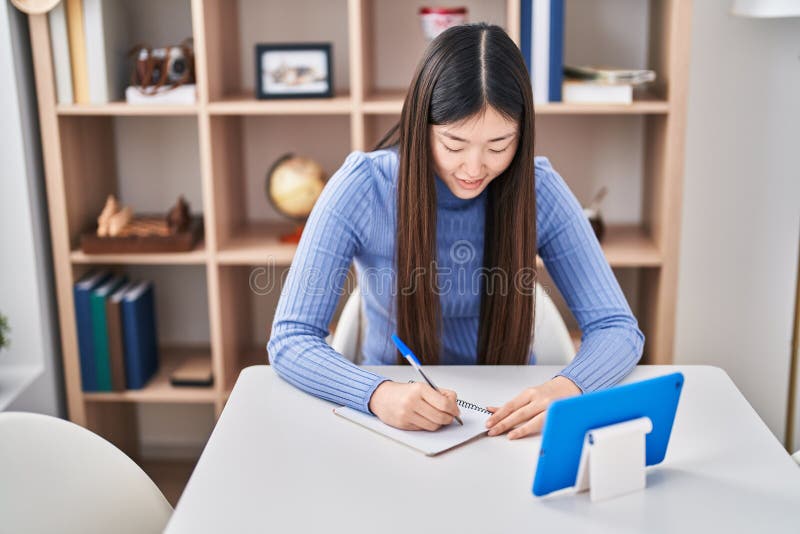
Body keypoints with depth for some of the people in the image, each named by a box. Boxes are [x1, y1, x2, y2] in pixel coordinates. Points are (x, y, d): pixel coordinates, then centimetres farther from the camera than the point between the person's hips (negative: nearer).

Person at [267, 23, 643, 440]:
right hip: (394, 416, 0)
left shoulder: (538, 189, -10)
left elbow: (617, 328, -10)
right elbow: (290, 340, -17)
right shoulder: (360, 188, -15)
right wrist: (379, 394, -36)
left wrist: (566, 388, -31)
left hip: (513, 415, 1)